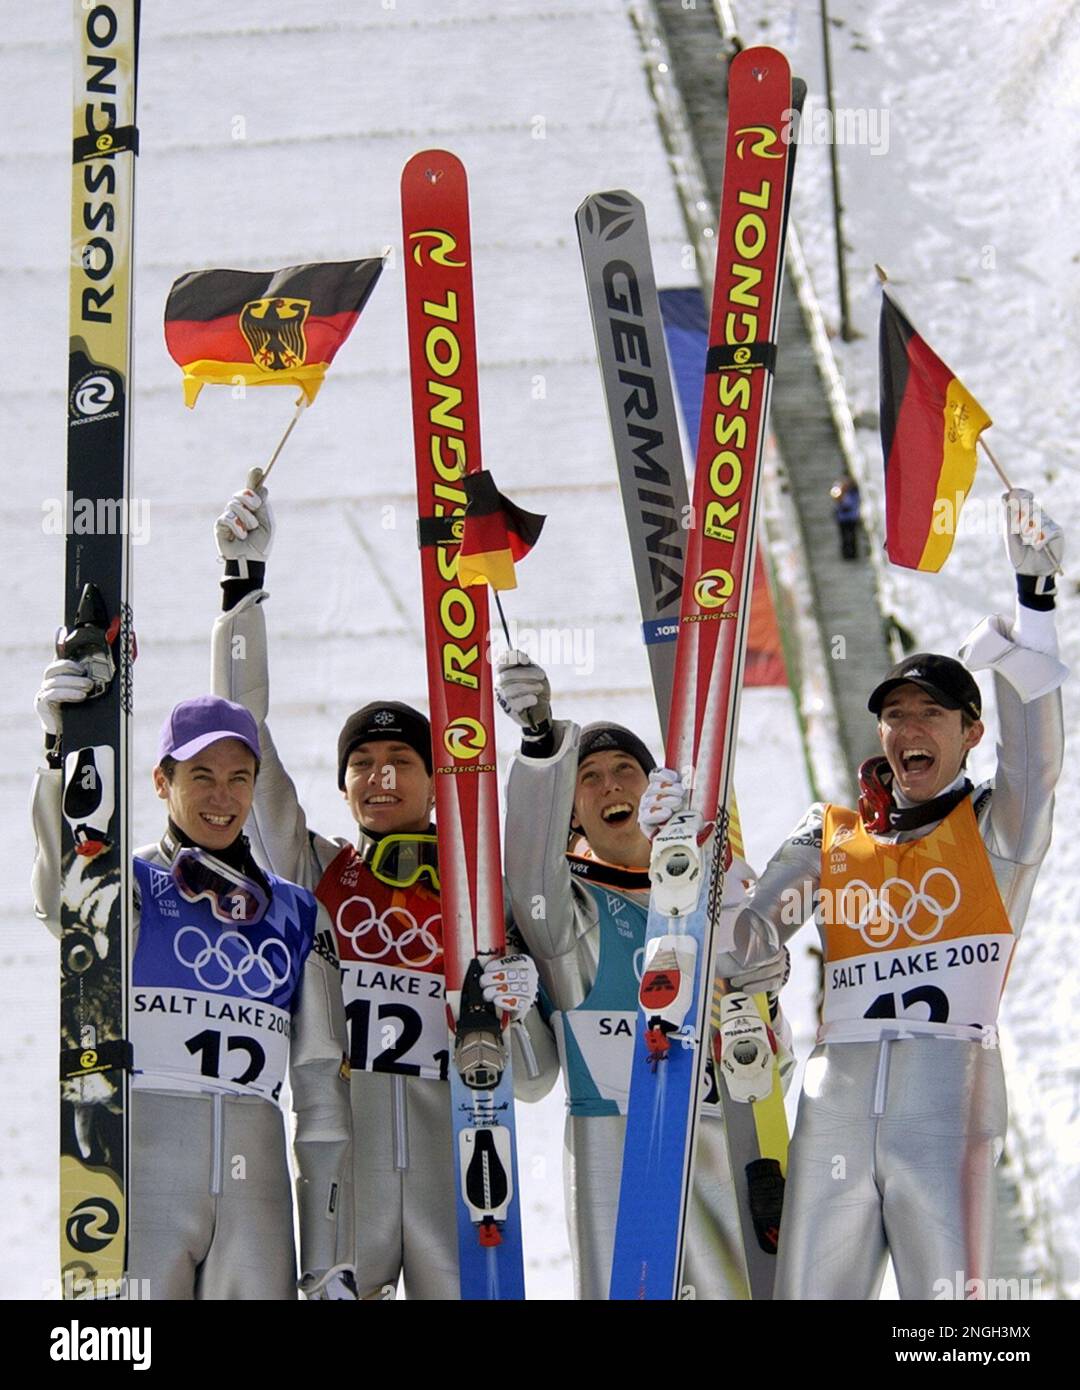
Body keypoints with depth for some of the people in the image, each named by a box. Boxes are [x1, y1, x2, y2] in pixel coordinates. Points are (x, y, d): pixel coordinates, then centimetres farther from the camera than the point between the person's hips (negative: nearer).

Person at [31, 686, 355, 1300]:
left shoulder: (297, 914, 15)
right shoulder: (130, 885, 6)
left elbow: (323, 1089, 13)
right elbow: (66, 900, -20)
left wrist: (332, 1262, 7)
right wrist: (64, 754, -35)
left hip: (254, 1178, 3)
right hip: (138, 1169, -3)